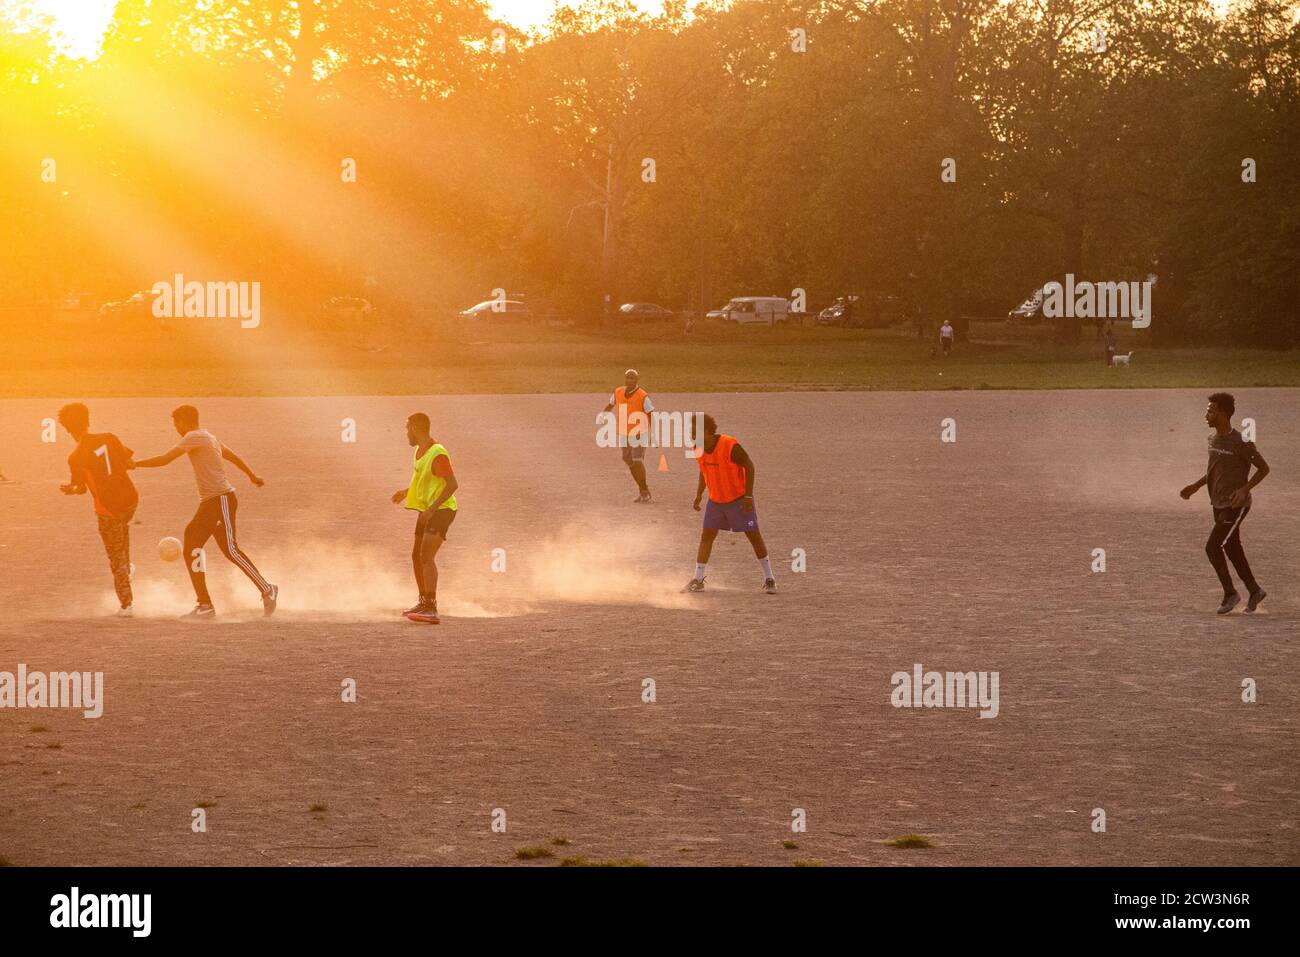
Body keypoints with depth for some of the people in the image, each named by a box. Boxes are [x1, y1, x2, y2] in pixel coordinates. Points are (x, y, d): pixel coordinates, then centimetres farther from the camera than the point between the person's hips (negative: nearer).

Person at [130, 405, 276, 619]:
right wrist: (251, 475, 41)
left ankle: (267, 590, 0)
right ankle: (205, 605, 5)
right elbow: (232, 456, 28)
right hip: (208, 503, 10)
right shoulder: (207, 437, 17)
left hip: (221, 500, -10)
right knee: (191, 550, 4)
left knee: (230, 550, -10)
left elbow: (165, 459, -15)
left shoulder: (194, 437, -11)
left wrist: (135, 464, -7)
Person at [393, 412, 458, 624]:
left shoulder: (437, 454, -20)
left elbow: (453, 484, -23)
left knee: (427, 557, -20)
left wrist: (432, 508, -27)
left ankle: (431, 610, -26)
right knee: (416, 556, 18)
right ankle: (424, 603, 34)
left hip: (441, 510, -10)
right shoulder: (421, 450, 10)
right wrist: (406, 492, 24)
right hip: (427, 510, 10)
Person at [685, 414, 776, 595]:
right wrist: (699, 494, 7)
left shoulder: (730, 446, -25)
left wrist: (748, 495, -20)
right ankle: (698, 580, 3)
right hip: (715, 501, 6)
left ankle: (769, 579, 10)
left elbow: (749, 465, -17)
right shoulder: (699, 449, -4)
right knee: (706, 536, -1)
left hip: (738, 499, -6)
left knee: (754, 536, 0)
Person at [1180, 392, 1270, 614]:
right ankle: (1254, 591, 27)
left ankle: (1230, 593, 1)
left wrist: (1245, 489, -22)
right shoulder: (1213, 440, 8)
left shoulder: (1241, 443, -18)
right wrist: (1195, 486, 13)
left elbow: (1263, 468, -11)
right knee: (1232, 549, 13)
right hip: (1219, 504, 8)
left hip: (1236, 505, -8)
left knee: (1212, 547, -13)